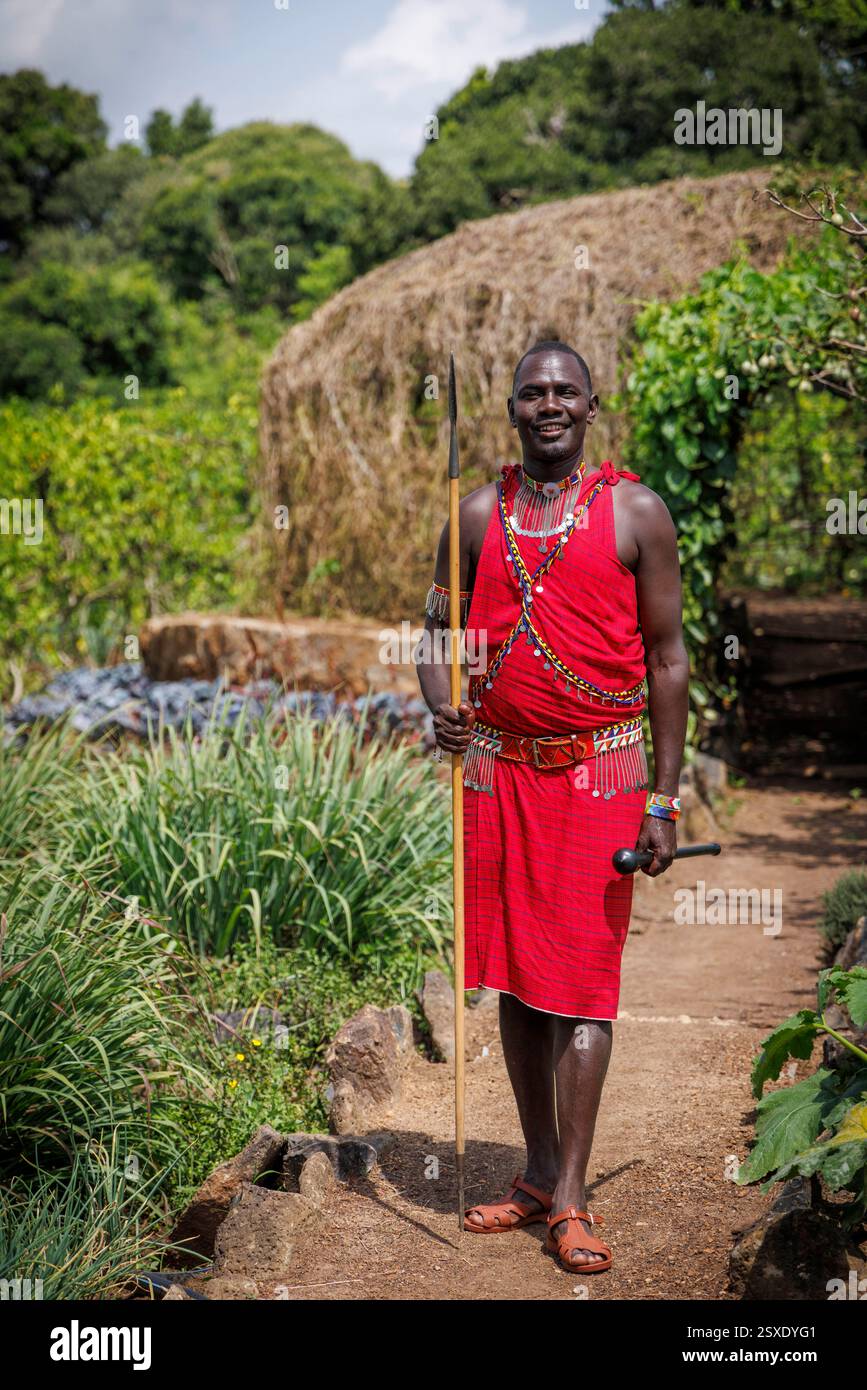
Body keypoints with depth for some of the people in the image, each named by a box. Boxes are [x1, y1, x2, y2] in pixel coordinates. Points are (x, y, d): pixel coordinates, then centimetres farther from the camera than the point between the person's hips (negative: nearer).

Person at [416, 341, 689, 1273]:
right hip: (496, 768, 4)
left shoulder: (635, 511, 0)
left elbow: (668, 658, 0)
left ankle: (572, 1199, 3)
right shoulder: (478, 514, 8)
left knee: (582, 981, -3)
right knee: (512, 974, 9)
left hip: (599, 771, -3)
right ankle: (539, 1172, 22)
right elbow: (438, 628, 14)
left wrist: (663, 799, -5)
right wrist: (440, 707, -9)